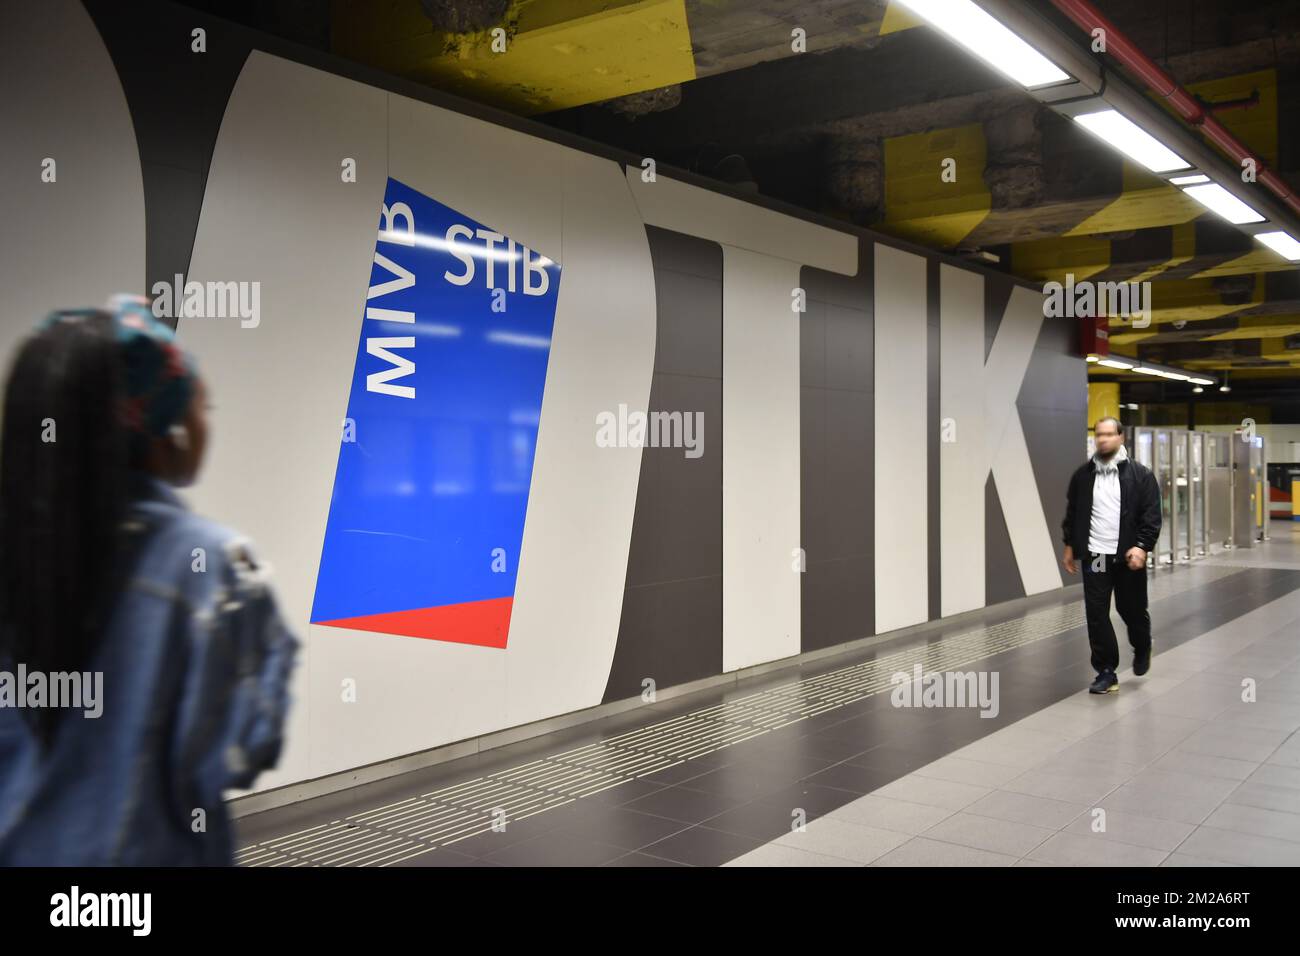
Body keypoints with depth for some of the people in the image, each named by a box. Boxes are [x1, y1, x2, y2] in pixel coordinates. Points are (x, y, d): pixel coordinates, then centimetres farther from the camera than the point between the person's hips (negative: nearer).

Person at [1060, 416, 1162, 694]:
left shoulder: (1140, 474, -4)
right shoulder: (1083, 474, 5)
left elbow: (1152, 515, -8)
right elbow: (1072, 513, 14)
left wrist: (1142, 546, -18)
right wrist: (1070, 545, 11)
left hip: (1128, 556, -2)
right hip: (1093, 556, 2)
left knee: (1132, 610, 11)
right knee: (1096, 614, -2)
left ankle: (1142, 649, 42)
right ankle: (1106, 672, 7)